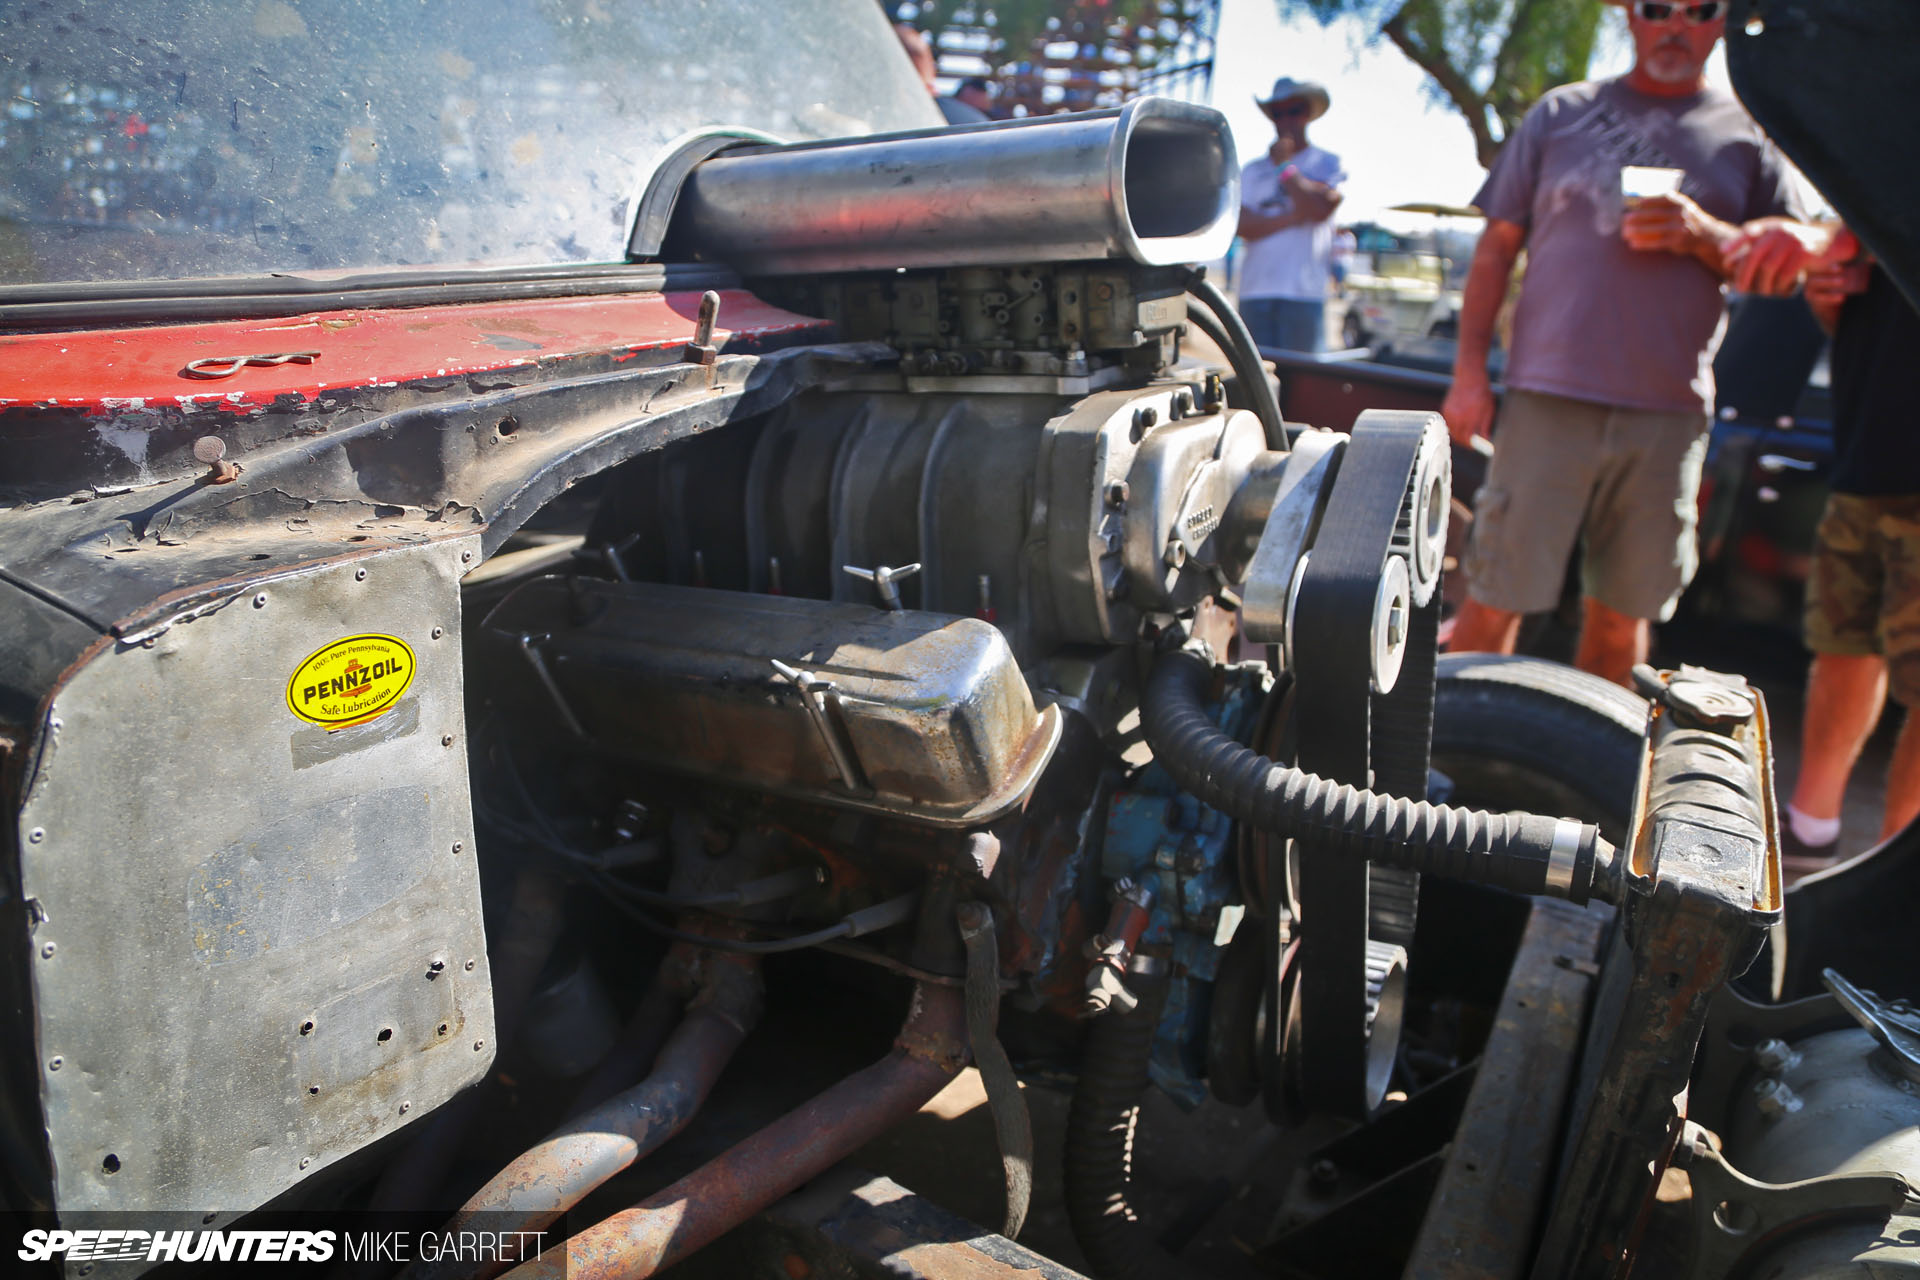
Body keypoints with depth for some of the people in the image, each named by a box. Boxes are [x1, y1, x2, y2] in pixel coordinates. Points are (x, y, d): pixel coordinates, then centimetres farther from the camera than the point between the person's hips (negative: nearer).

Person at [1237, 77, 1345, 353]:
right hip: (1254, 291, 3)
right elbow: (1241, 224, 2)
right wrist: (1291, 218, -10)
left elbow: (1319, 209, -9)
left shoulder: (1328, 163, 11)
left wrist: (1284, 166, 2)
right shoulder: (1253, 170, 17)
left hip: (1303, 294, -3)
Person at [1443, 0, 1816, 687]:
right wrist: (1469, 371, 1)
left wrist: (1705, 236, -8)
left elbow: (1786, 266, 12)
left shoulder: (1749, 133, 14)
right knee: (1495, 599, -5)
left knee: (1622, 612, 7)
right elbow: (1497, 247, 10)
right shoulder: (1561, 113, 11)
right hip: (1548, 398, -1)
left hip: (1671, 411, 2)